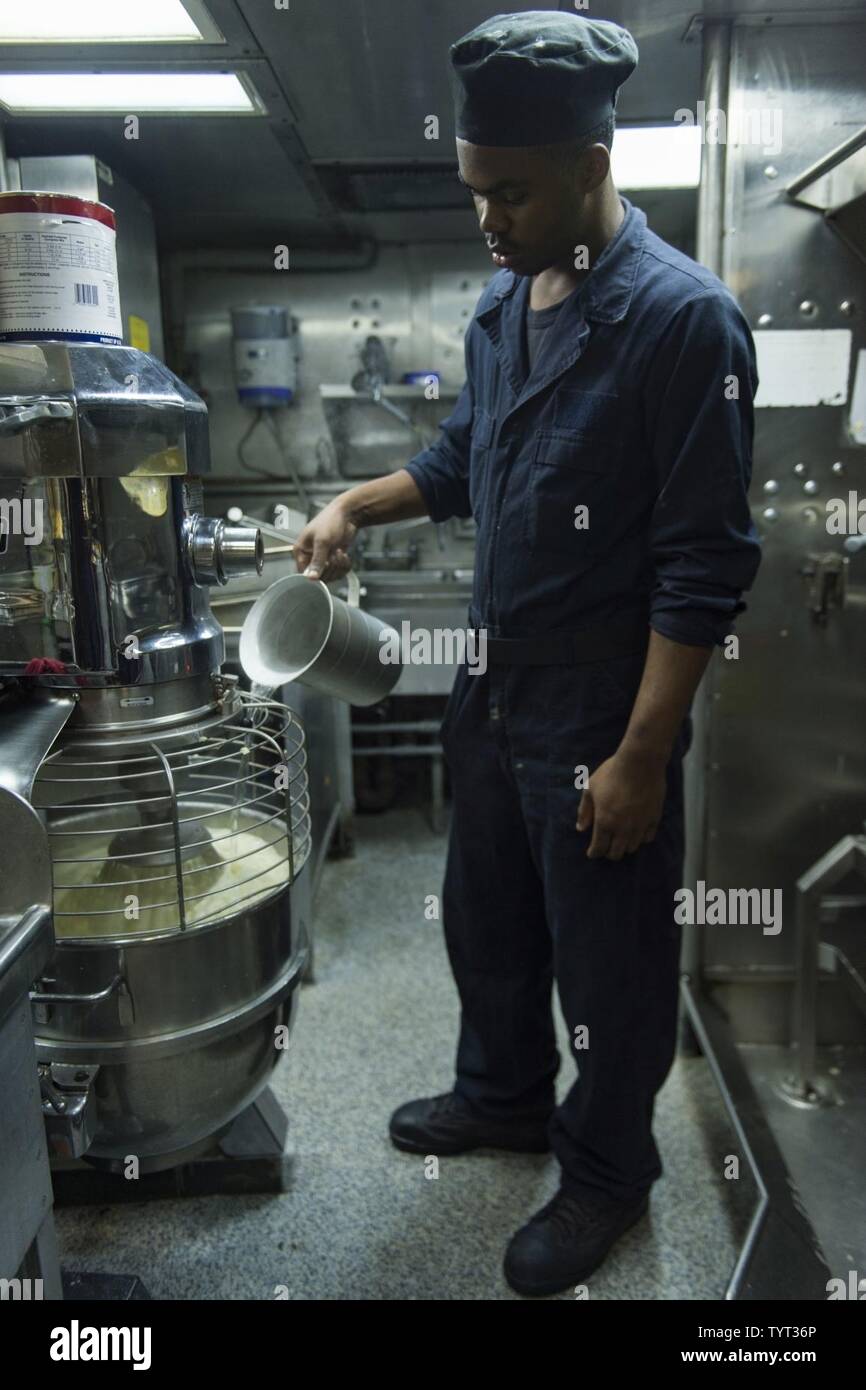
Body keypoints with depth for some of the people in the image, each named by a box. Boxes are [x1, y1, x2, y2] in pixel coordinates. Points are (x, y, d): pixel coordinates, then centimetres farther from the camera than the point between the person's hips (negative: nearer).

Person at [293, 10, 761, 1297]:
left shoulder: (683, 315, -17)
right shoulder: (502, 299, 7)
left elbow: (703, 565, -19)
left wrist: (641, 756, -19)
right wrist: (360, 503, 6)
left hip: (598, 713, -7)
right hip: (493, 683, 8)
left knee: (606, 963, 11)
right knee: (484, 916, 22)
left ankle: (607, 1172, 37)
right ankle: (505, 1093, 49)